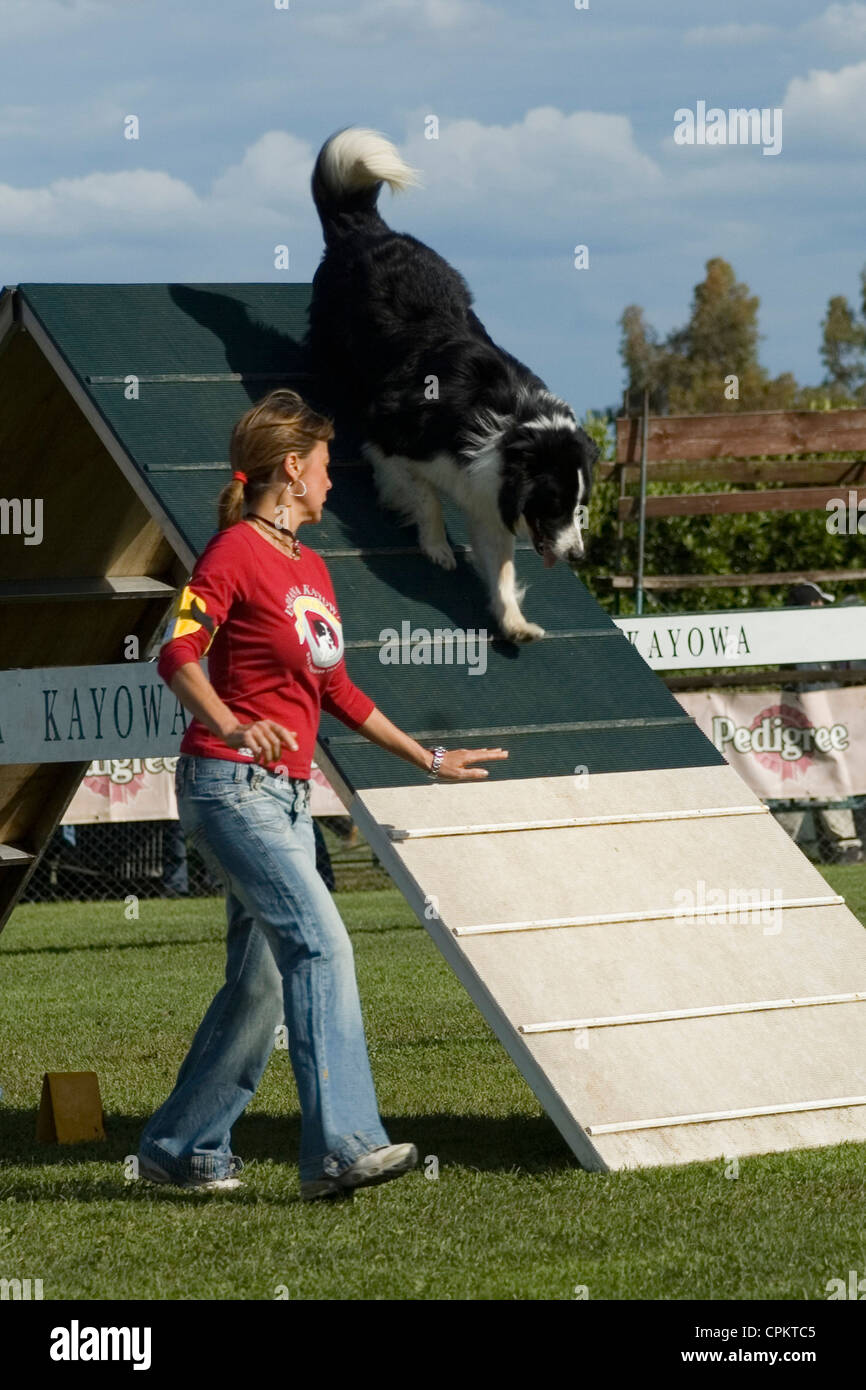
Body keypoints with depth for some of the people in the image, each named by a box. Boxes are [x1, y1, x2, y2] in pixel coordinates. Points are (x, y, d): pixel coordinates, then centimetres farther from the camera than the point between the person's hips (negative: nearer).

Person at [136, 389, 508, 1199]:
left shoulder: (310, 567, 18)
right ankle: (340, 1148, -27)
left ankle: (180, 1148, 20)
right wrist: (230, 725, -39)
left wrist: (427, 759, 28)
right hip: (230, 786, -9)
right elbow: (178, 655, -21)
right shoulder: (234, 553, -8)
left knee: (262, 983, 9)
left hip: (287, 796, 9)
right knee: (320, 944, -21)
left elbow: (334, 689, 26)